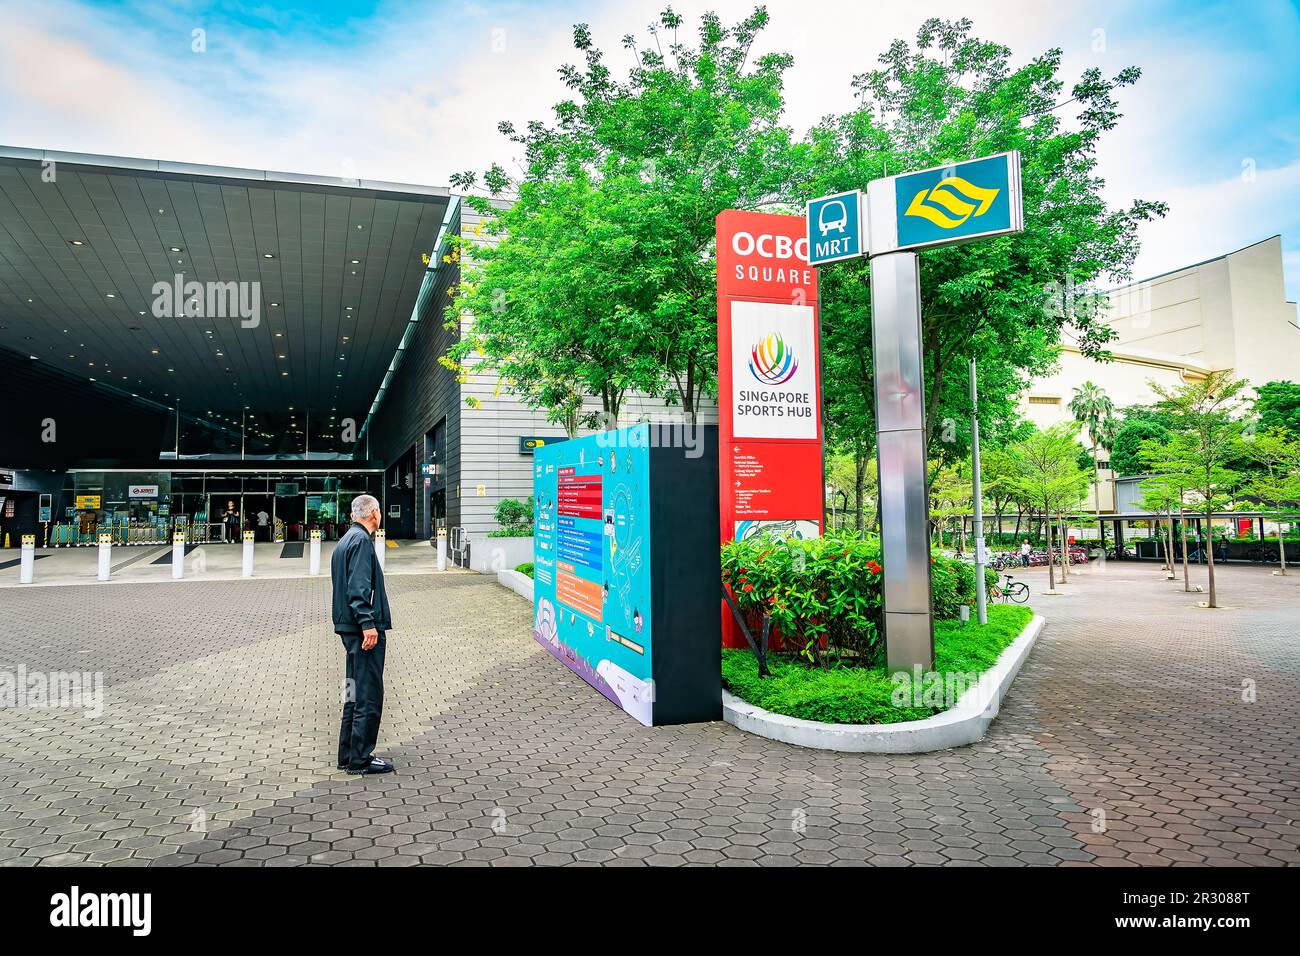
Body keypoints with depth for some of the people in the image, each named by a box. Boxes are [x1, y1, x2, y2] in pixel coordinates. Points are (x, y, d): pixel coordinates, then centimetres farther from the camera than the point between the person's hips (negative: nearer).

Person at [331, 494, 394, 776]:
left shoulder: (345, 540, 19)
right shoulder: (362, 541, -12)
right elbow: (358, 587, -21)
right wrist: (368, 624, -24)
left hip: (350, 628, 10)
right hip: (365, 629, -10)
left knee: (356, 692, 16)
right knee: (369, 695, -4)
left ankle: (348, 755, 22)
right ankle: (360, 759, 1)